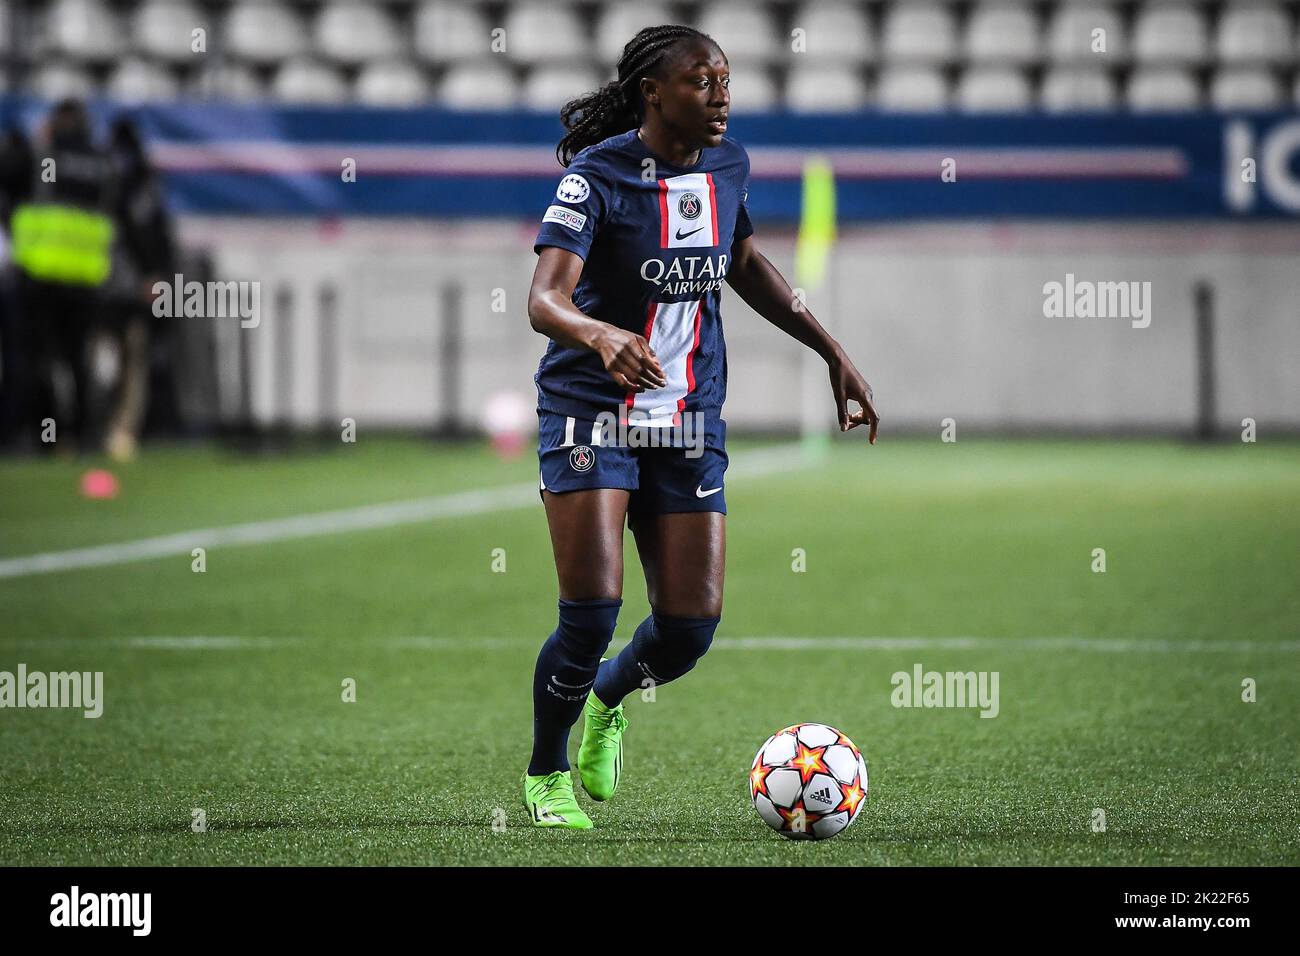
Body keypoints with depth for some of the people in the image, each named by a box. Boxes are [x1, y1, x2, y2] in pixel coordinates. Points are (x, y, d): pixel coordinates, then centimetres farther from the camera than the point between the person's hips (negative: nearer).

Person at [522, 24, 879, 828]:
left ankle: (607, 702, 32)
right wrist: (603, 336, -49)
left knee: (692, 626, -3)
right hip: (592, 412, -5)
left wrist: (834, 354, 17)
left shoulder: (727, 164, 2)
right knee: (592, 617, -14)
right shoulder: (598, 176, -16)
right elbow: (545, 300, -27)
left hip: (691, 423, 5)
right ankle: (546, 775, 12)